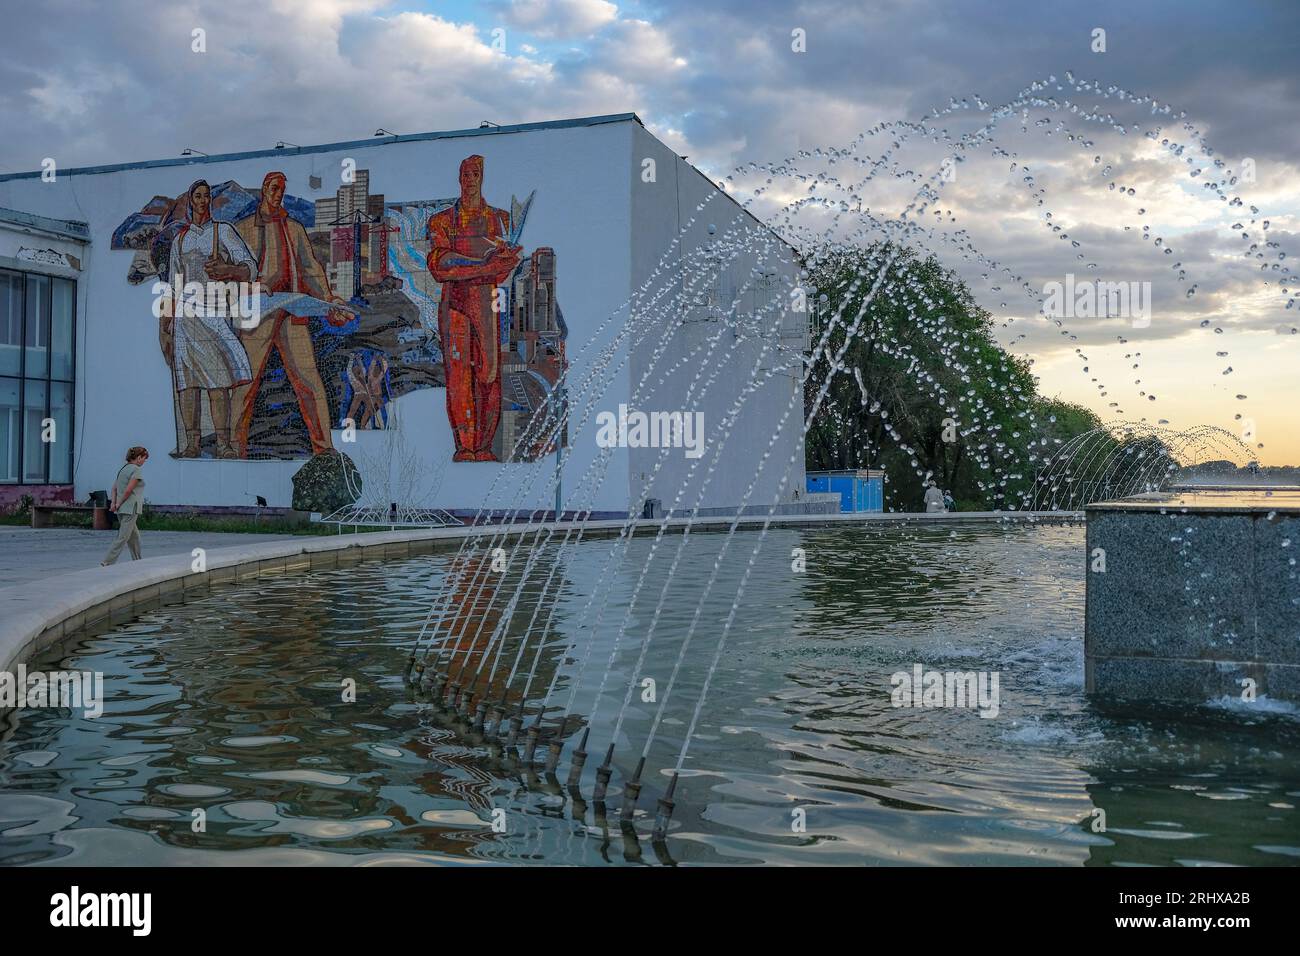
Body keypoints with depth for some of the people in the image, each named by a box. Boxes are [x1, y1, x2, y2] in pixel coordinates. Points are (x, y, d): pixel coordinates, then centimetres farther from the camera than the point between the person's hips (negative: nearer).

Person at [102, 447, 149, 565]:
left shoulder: (123, 468, 14)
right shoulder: (136, 470, -12)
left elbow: (114, 488, 12)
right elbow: (128, 490, -19)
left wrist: (113, 503, 4)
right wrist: (119, 503, -8)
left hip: (121, 510, 9)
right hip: (130, 509, -9)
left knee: (134, 536, 18)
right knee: (122, 538, -6)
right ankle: (106, 563, -9)